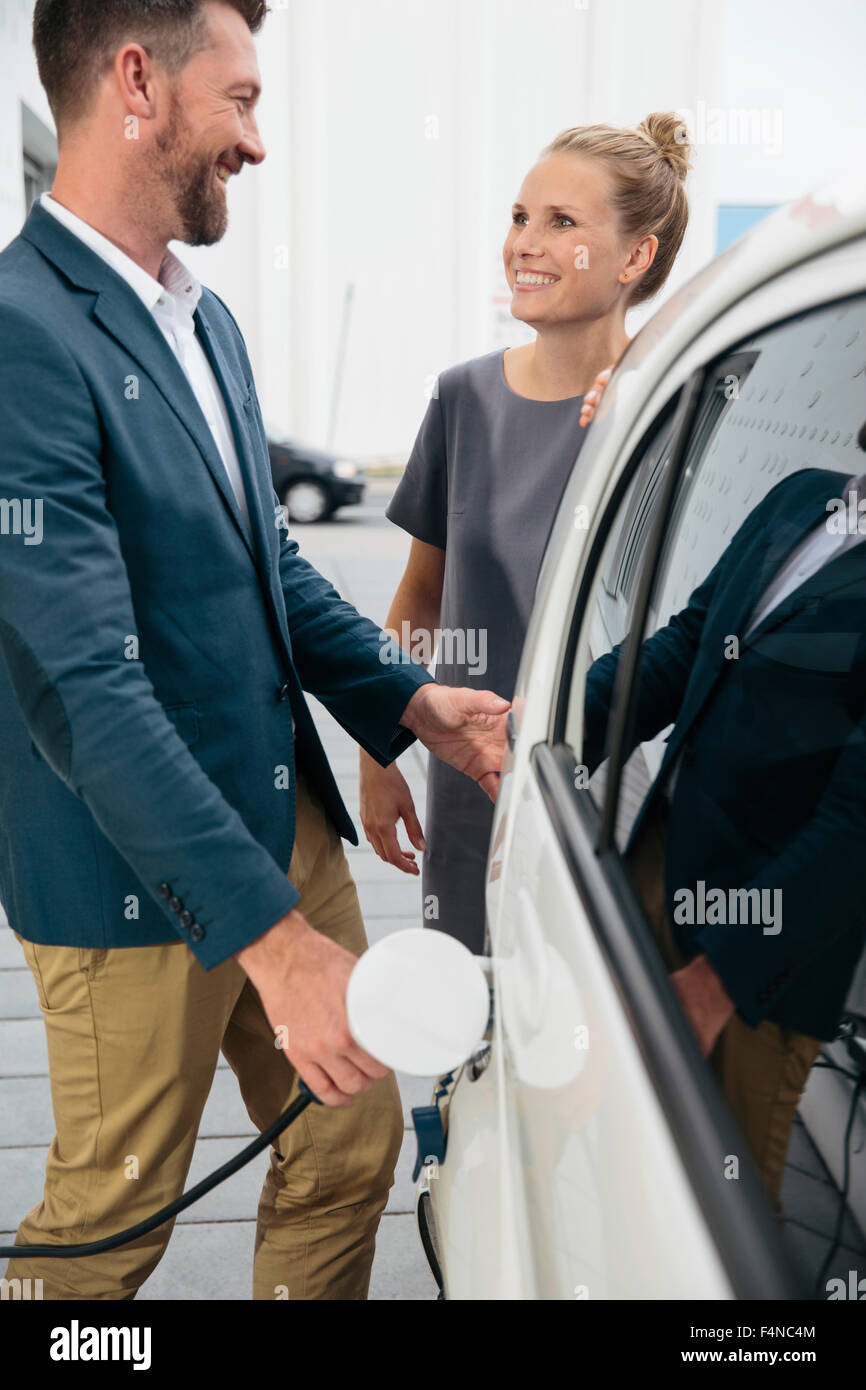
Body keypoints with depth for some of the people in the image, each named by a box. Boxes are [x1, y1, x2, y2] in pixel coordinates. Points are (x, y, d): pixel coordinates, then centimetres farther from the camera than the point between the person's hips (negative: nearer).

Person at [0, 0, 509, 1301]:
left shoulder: (205, 319, 10)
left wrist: (407, 699, 2)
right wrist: (269, 933, -27)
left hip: (286, 818, 8)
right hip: (137, 883, -8)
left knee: (353, 1145, 18)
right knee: (112, 1215, 13)